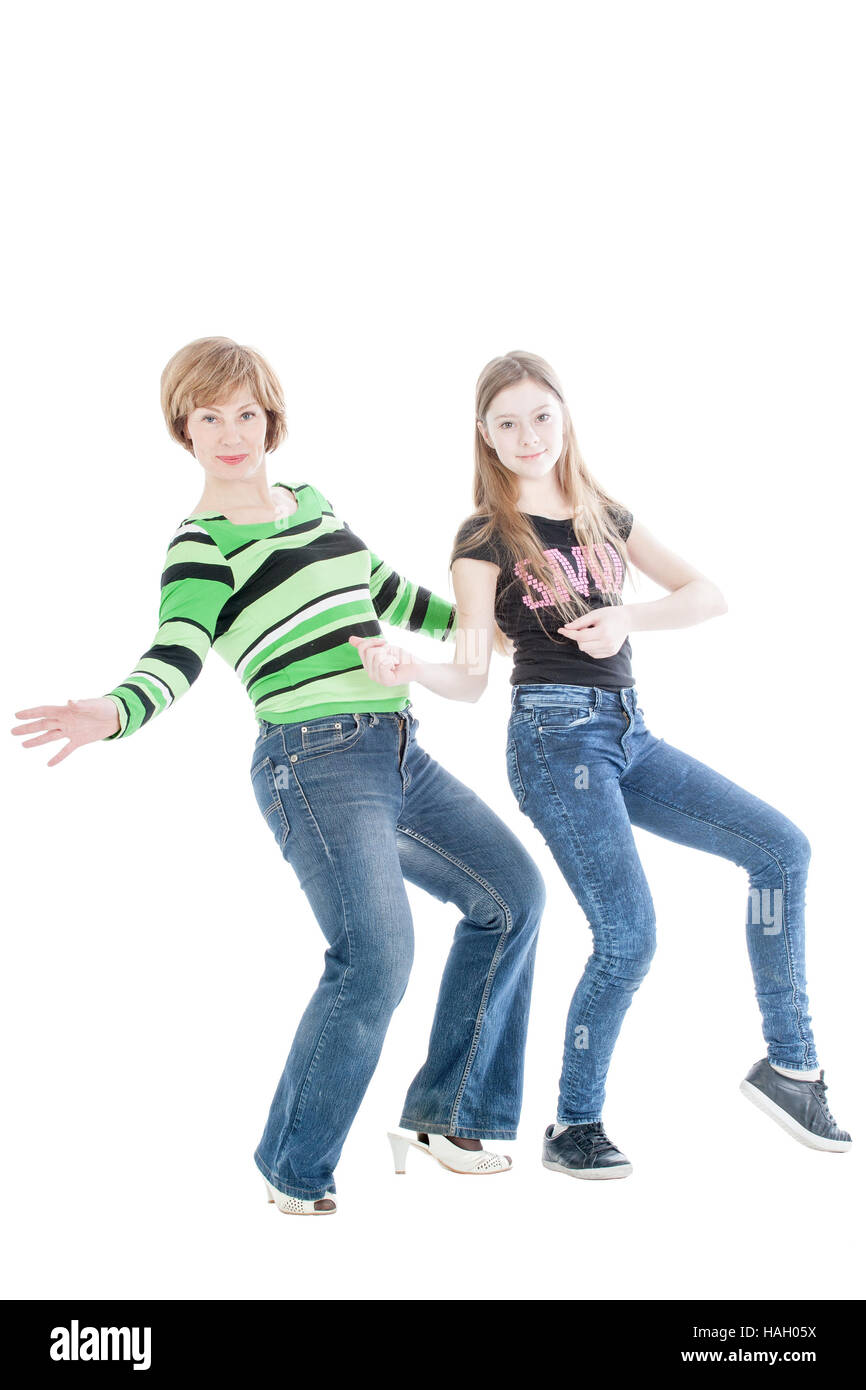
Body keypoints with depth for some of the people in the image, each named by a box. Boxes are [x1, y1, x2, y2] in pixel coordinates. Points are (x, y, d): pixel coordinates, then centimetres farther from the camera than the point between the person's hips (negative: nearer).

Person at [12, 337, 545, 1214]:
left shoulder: (311, 501, 15)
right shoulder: (201, 548, -6)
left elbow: (386, 593, 29)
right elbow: (174, 659, -21)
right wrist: (112, 714, -42)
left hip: (398, 754, 9)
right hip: (316, 766, -8)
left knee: (510, 893, 13)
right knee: (375, 960, -22)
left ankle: (441, 1116, 21)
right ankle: (293, 1172, -1)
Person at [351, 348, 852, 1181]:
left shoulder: (603, 516, 13)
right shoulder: (484, 538, -2)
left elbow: (707, 595, 7)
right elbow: (472, 677, -7)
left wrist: (626, 618, -11)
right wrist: (408, 669, -28)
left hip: (627, 730, 6)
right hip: (555, 734, -6)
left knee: (780, 847, -3)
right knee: (628, 937, -13)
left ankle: (789, 1062, 6)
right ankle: (573, 1129, 5)